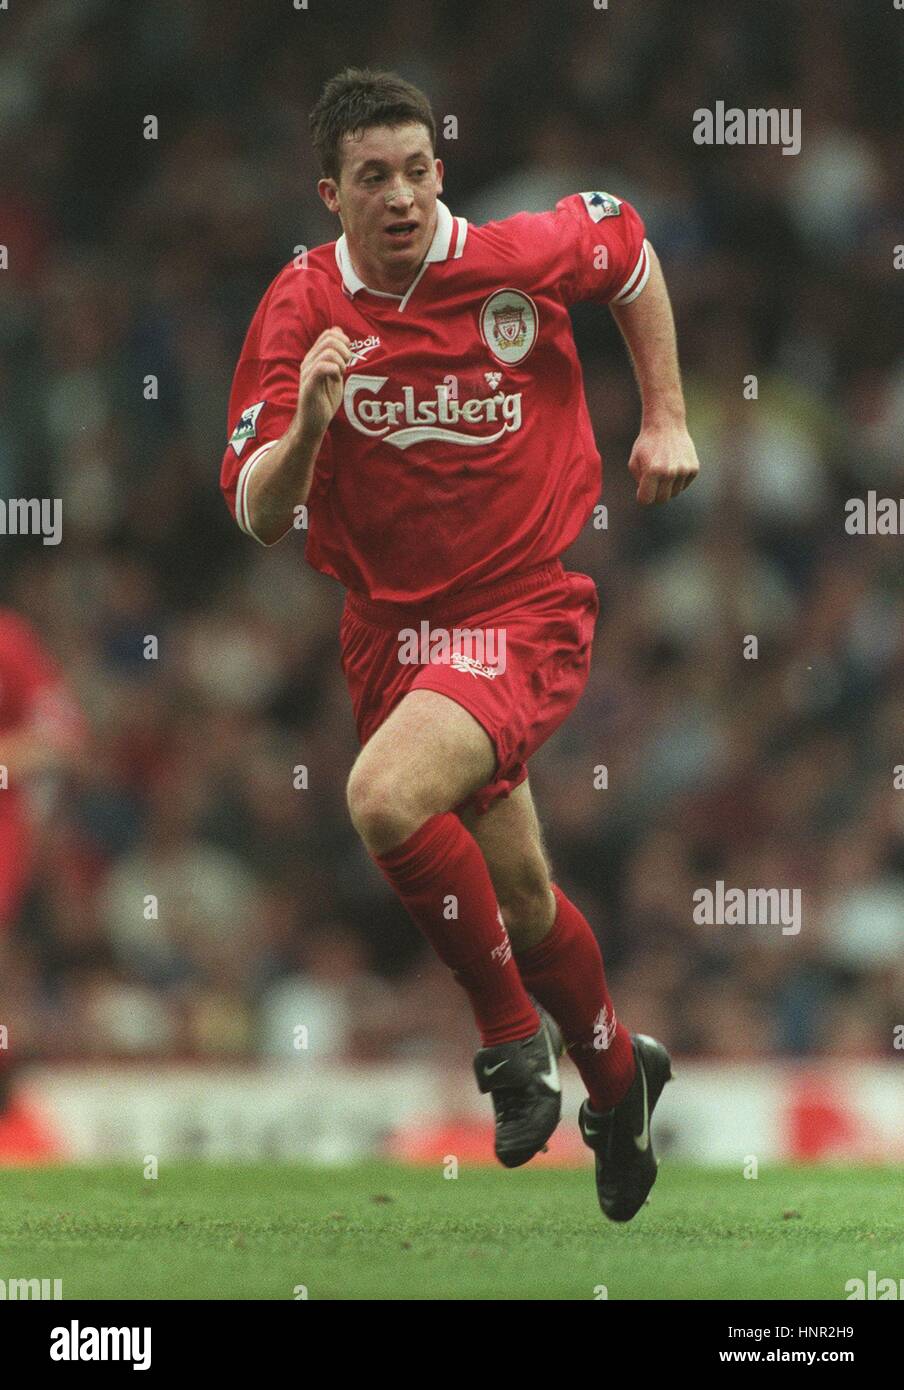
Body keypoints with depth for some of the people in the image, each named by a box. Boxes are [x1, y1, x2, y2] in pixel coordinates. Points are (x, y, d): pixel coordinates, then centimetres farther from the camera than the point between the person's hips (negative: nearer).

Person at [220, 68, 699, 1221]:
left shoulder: (525, 259, -13)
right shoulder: (300, 311, -9)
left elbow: (626, 243, 11)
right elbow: (259, 515, -12)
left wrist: (666, 420, 10)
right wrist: (307, 423, -31)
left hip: (525, 614, -4)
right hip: (390, 627, 4)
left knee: (385, 796, -30)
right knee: (519, 896, 17)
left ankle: (514, 1035, -9)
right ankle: (616, 1073, 45)